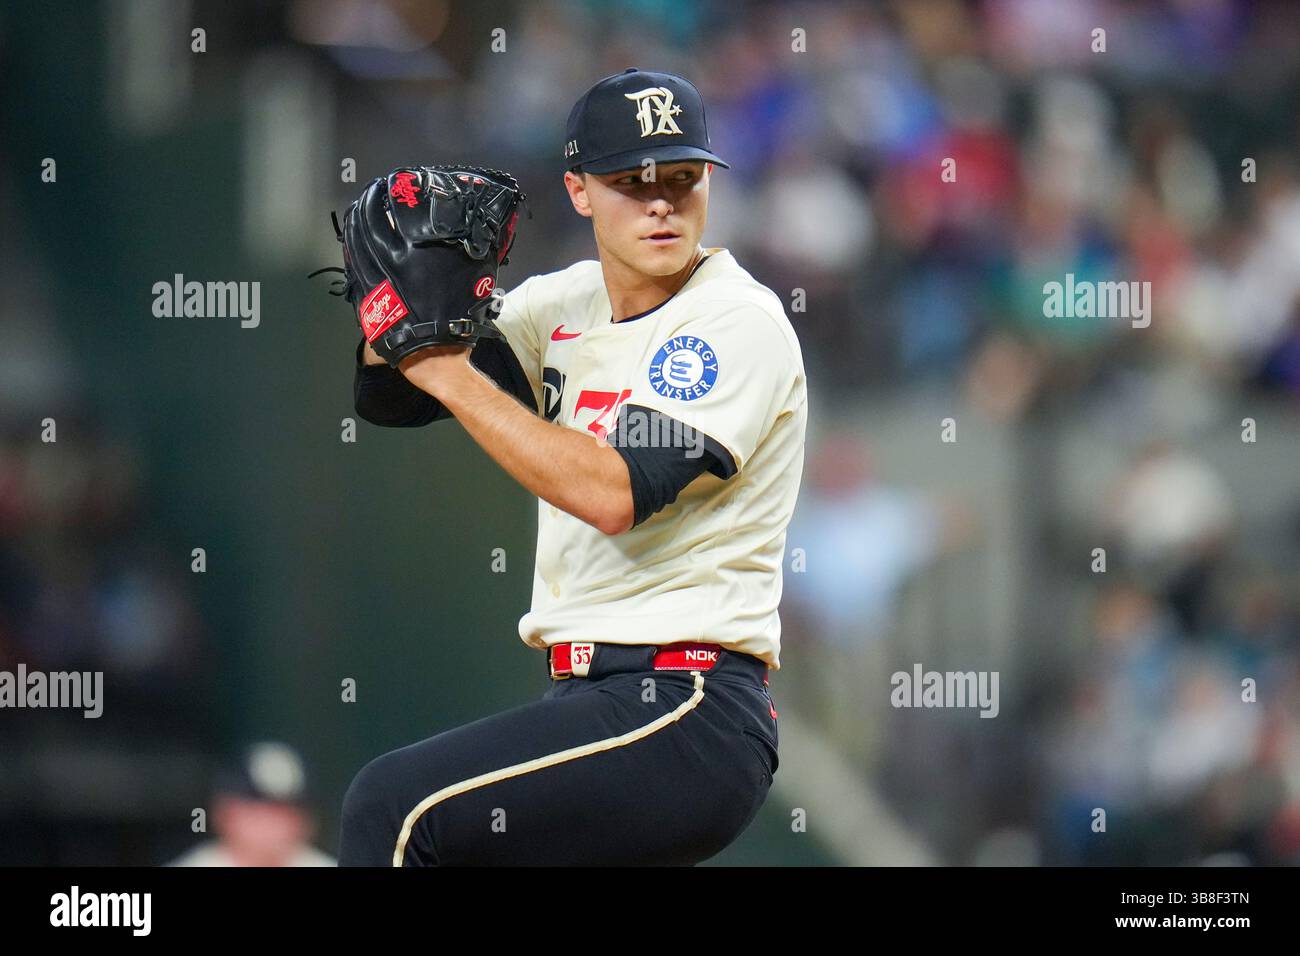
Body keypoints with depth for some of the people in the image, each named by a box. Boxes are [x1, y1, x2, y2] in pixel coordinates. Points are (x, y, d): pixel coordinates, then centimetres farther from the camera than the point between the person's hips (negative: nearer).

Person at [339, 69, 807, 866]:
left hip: (689, 718, -9)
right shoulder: (565, 306, 13)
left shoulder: (739, 321, -11)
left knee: (393, 802, -22)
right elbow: (388, 396, 11)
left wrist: (454, 376, -19)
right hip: (590, 704, 9)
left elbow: (615, 494, -23)